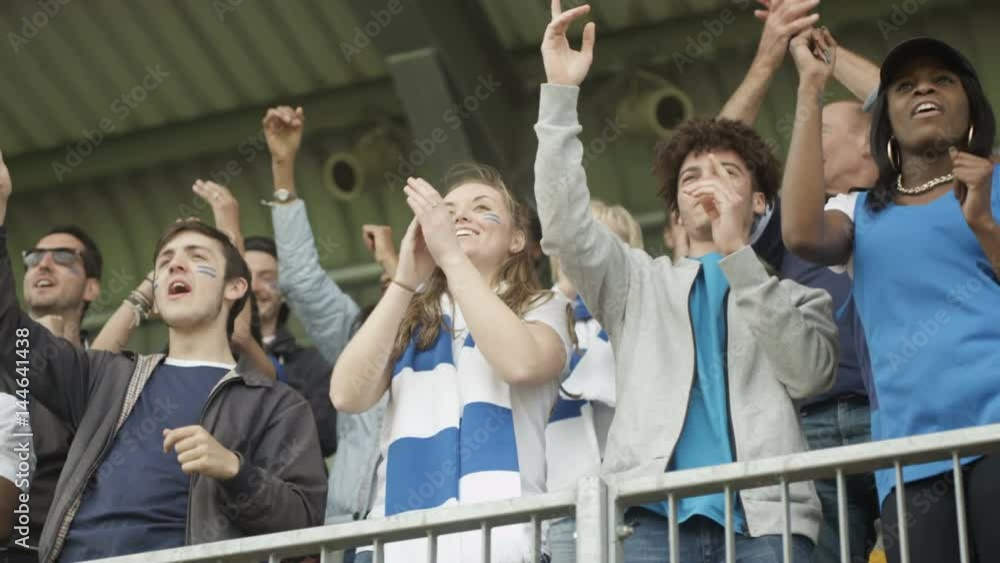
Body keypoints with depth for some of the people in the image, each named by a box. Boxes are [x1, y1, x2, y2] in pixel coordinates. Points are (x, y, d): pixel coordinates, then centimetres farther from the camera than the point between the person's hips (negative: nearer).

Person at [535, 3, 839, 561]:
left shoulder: (795, 293, 22)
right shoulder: (641, 282, 26)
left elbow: (808, 375, 2)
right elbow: (565, 229, 8)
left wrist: (739, 254, -1)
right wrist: (561, 93, 3)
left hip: (766, 515, 0)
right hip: (661, 514, 1)